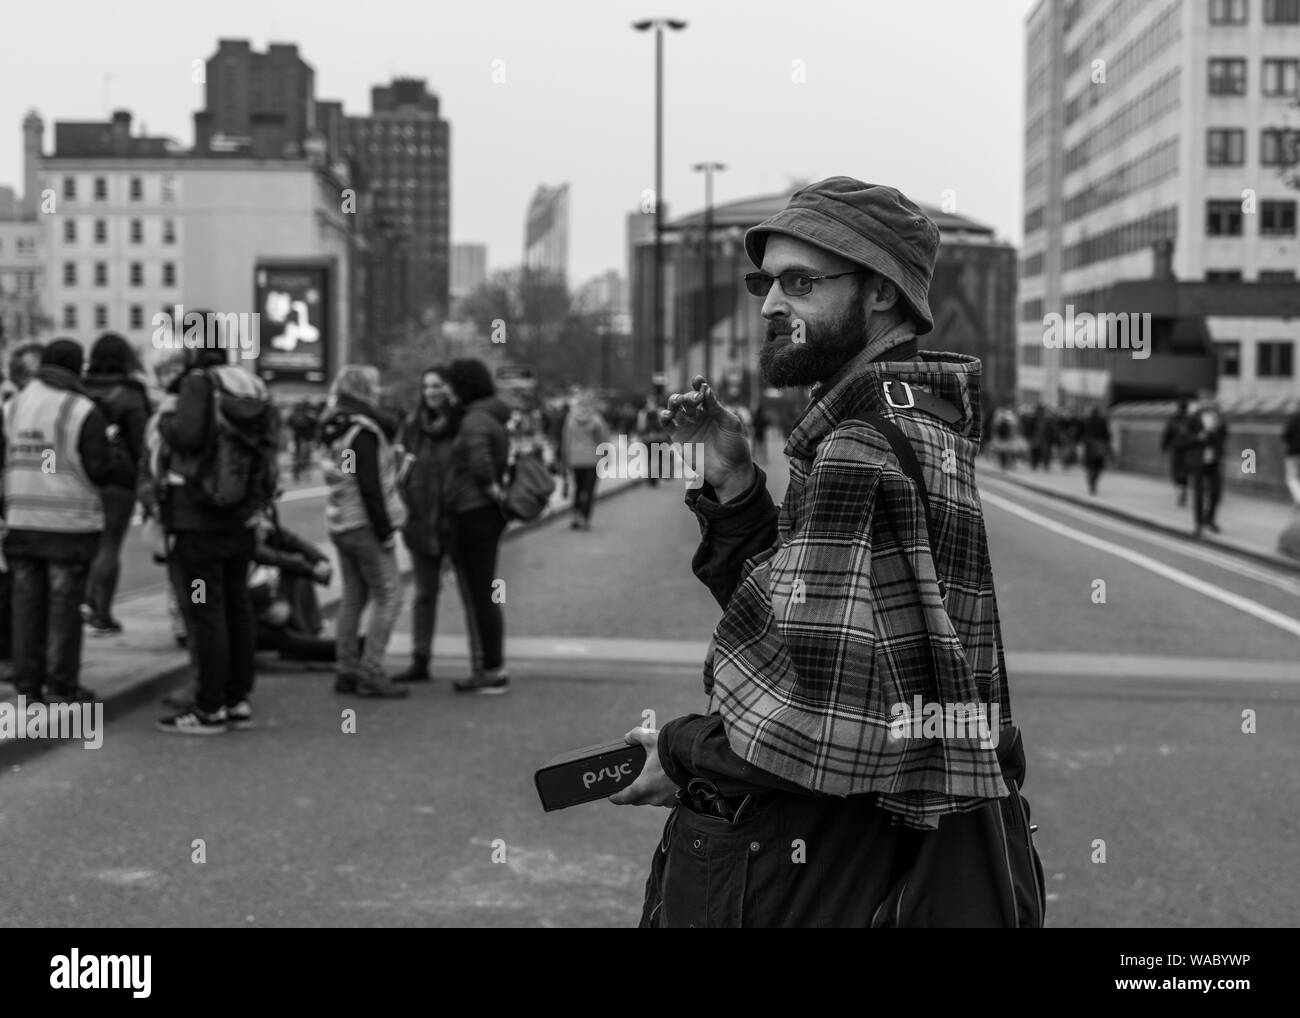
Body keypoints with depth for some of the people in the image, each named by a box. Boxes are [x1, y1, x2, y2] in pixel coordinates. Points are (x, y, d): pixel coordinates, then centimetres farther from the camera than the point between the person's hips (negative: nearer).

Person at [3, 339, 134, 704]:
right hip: (69, 523, -5)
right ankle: (62, 687, 5)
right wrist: (135, 473, 5)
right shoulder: (82, 411, -10)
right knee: (64, 605, 1)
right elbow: (102, 467, -12)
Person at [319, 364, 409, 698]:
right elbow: (369, 486, -19)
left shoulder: (340, 429, 12)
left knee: (354, 597, 12)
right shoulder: (363, 432, -16)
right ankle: (371, 672, -6)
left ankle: (347, 671, 15)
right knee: (388, 595, -5)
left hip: (341, 522, 9)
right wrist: (385, 530, -17)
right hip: (364, 524, -9)